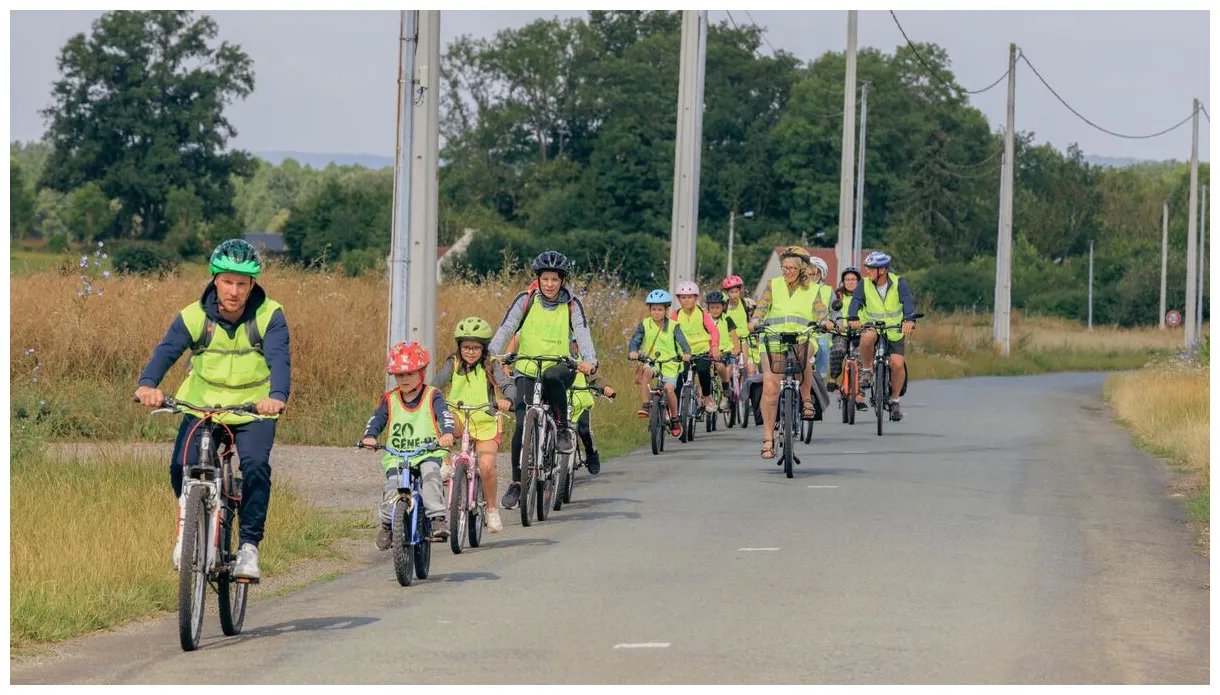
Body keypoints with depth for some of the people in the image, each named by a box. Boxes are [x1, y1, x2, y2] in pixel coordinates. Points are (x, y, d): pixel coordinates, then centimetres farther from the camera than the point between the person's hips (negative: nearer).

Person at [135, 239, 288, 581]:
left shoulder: (269, 316, -13)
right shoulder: (194, 316, -11)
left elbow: (279, 358, -27)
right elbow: (166, 350, -24)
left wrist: (277, 396, -48)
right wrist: (148, 384, -45)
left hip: (253, 411, -1)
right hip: (203, 406, 1)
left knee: (256, 466, -27)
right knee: (181, 468, -19)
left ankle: (249, 544, -13)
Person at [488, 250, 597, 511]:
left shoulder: (572, 305, 0)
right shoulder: (526, 300, -1)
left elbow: (583, 334, -12)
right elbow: (505, 329, -8)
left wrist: (589, 361, -32)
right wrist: (491, 354, -25)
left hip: (559, 370, -1)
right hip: (527, 371, 1)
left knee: (552, 376, -38)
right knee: (523, 424, -13)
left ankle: (563, 429, -19)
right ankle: (517, 482, -2)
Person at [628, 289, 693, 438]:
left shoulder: (673, 326, 1)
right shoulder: (644, 325, 3)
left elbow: (682, 342, -10)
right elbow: (634, 340, -6)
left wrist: (686, 353, -32)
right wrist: (633, 351, -28)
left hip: (669, 364, 0)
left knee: (669, 388, -18)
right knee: (645, 371, -34)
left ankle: (674, 420, 4)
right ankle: (646, 405, -28)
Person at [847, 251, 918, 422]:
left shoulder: (898, 283, -10)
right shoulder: (864, 284, -5)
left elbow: (908, 301, -25)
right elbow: (856, 300, -20)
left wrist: (909, 319, -46)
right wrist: (853, 318, -42)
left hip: (894, 332, 0)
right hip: (871, 328, 0)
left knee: (897, 364, -18)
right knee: (868, 337, -36)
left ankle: (894, 399, 6)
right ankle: (866, 370, -11)